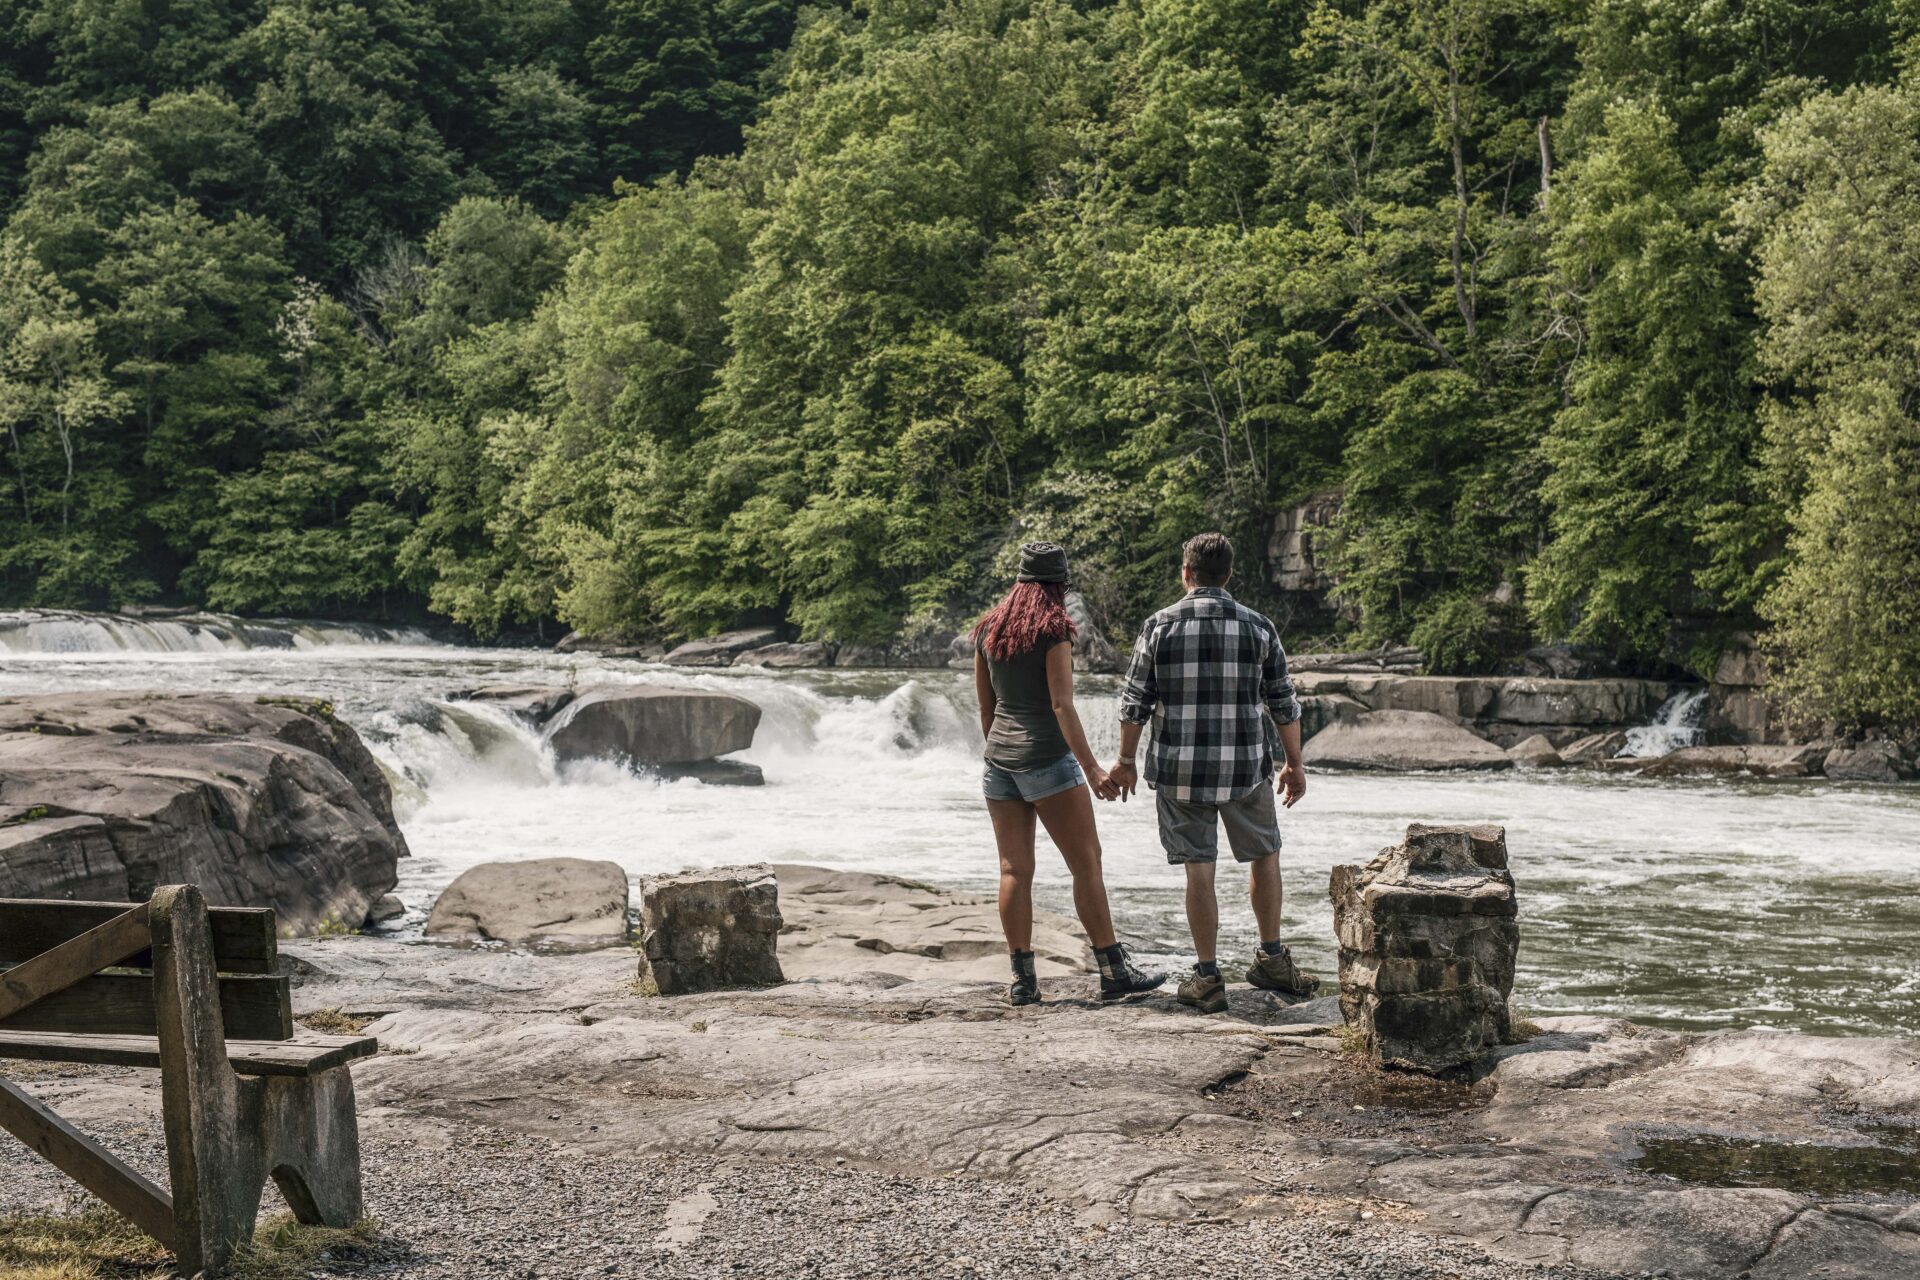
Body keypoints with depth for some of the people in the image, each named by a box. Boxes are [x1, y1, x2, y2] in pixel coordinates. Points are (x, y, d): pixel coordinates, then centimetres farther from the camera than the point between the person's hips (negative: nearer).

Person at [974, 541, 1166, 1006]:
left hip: (999, 757, 7)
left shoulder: (989, 630, 10)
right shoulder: (1053, 629, -9)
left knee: (1014, 870, 5)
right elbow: (1061, 705, -17)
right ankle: (1113, 971, 0)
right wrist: (1090, 767, -18)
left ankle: (1022, 979, 4)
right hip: (1047, 758, -6)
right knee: (1086, 864, -1)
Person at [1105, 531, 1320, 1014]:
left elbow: (1134, 703, -1)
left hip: (1179, 769, 0)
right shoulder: (1259, 627, 0)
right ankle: (1270, 960, 25)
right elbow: (1284, 705, 3)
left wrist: (1125, 762, 10)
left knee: (1199, 868, 4)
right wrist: (1294, 764, 13)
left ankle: (1207, 978, 7)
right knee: (1264, 855, 19)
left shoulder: (1159, 626, -3)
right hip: (1245, 766, 1)